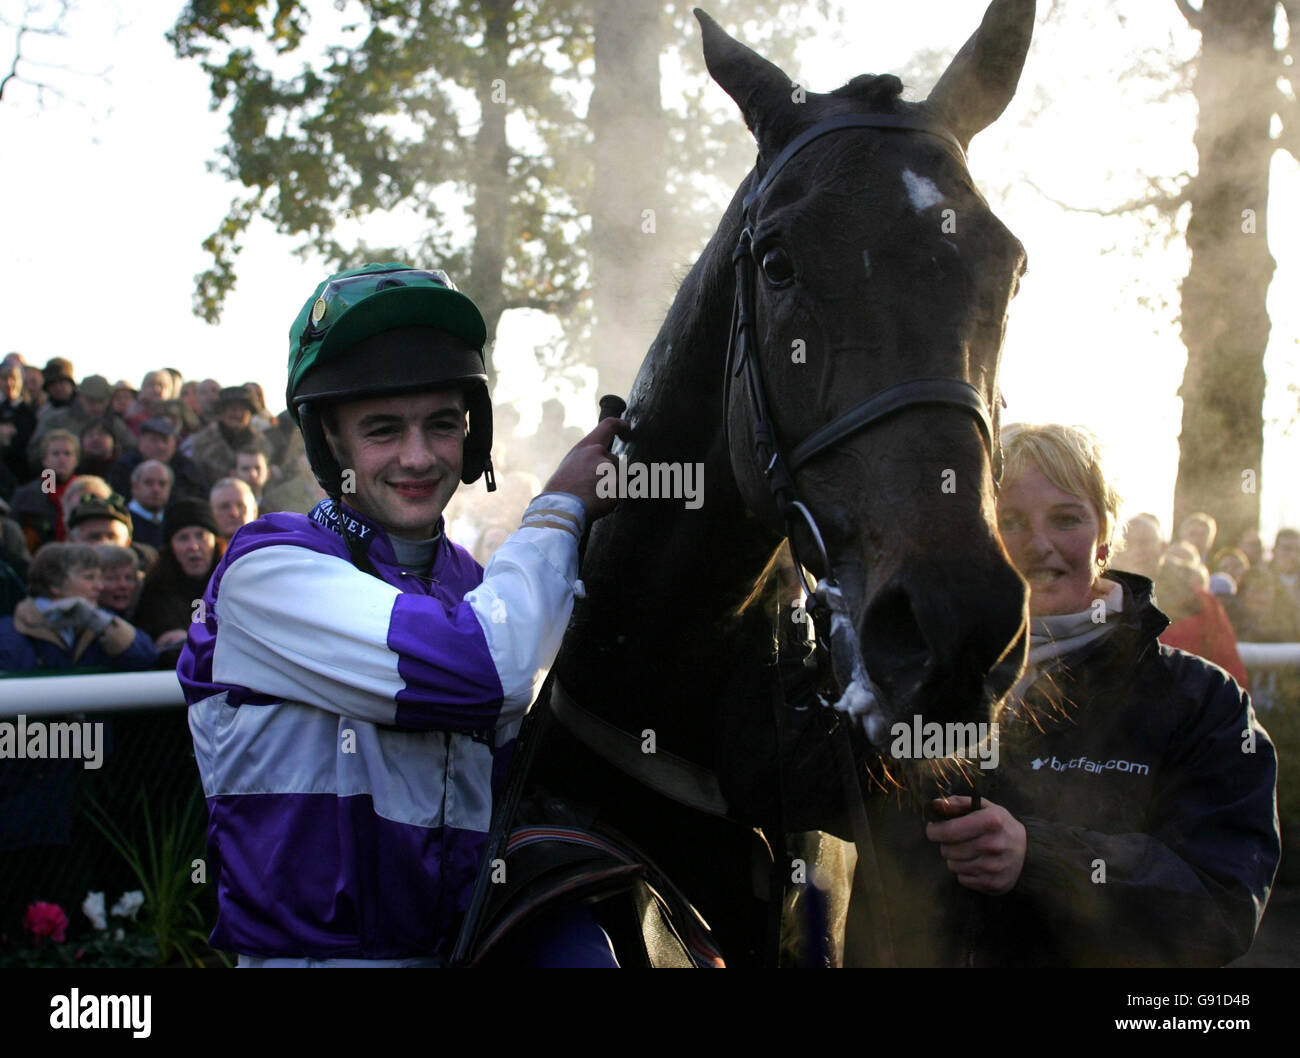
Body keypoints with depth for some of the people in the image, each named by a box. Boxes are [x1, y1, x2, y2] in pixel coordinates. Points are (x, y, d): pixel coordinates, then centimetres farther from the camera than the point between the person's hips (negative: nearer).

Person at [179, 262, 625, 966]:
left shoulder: (473, 586, 14)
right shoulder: (268, 572, -7)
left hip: (460, 946, 5)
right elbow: (484, 669, -20)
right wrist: (559, 509, -6)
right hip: (313, 953, -5)